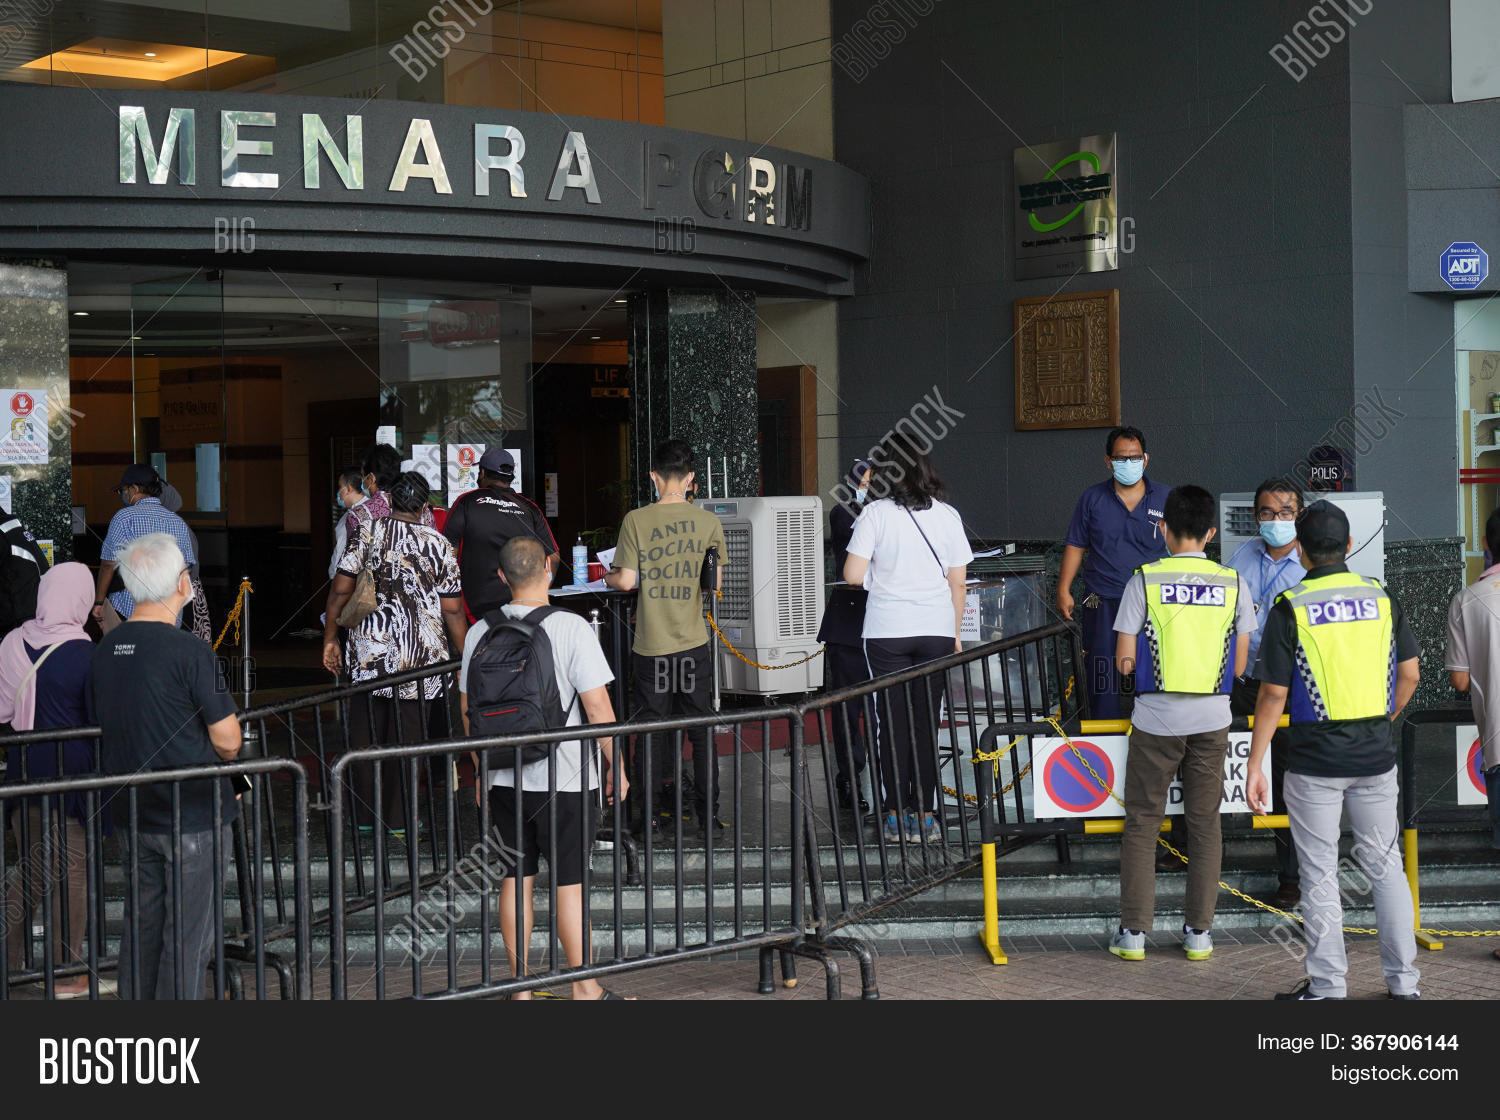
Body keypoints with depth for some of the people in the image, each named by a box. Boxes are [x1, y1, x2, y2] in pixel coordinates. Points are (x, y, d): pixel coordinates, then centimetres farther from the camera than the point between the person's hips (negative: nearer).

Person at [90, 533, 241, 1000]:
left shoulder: (104, 651, 4)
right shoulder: (189, 651, -17)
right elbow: (228, 742, -15)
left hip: (132, 814, 7)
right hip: (193, 816, -7)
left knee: (141, 928, 16)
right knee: (187, 938, 1)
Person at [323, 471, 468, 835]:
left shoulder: (368, 532, 1)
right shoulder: (438, 544, 0)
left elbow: (340, 591, -1)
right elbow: (453, 611, 0)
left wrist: (330, 639, 10)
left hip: (368, 648, 1)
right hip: (418, 654, -1)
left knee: (365, 733, 11)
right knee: (406, 736, 6)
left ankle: (365, 816, 16)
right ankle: (398, 820, 11)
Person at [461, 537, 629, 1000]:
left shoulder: (480, 632, 1)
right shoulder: (571, 628, -13)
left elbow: (468, 709, 9)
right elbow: (598, 708, -13)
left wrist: (482, 770, 20)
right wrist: (615, 766, -1)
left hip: (504, 779, 4)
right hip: (565, 779, -4)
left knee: (516, 879, 12)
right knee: (569, 883, 3)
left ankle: (519, 987, 18)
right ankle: (585, 988, 11)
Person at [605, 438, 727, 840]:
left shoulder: (636, 520, -7)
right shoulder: (708, 522, -2)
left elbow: (626, 581, -9)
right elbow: (715, 583, 1)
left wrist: (607, 576, 14)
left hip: (651, 646, -1)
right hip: (694, 643, 1)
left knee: (655, 730, 10)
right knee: (701, 732, 7)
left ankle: (663, 809, 15)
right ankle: (708, 815, 8)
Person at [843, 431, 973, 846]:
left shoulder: (875, 513, -7)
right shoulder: (946, 515, 3)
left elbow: (852, 575, -10)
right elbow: (958, 582, 5)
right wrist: (955, 633, 15)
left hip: (887, 631, -2)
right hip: (937, 630, 2)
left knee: (892, 722, 5)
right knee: (927, 723, 7)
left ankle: (897, 816, 6)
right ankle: (924, 817, 8)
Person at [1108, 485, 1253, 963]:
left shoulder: (1145, 579, -7)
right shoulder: (1232, 583, -1)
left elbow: (1124, 662, -7)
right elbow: (1239, 665, 3)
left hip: (1156, 720, -2)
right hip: (1212, 721, 2)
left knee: (1141, 825, 8)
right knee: (1205, 825, 11)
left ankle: (1134, 932, 9)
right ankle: (1199, 932, 14)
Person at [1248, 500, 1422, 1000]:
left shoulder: (1289, 608, -8)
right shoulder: (1380, 597, 3)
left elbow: (1273, 695, -9)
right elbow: (1409, 675, 7)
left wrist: (1255, 766, -4)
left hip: (1315, 760, -4)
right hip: (1376, 755, 4)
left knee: (1320, 874, 4)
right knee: (1385, 866, 13)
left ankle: (1326, 986, 8)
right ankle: (1403, 980, 17)